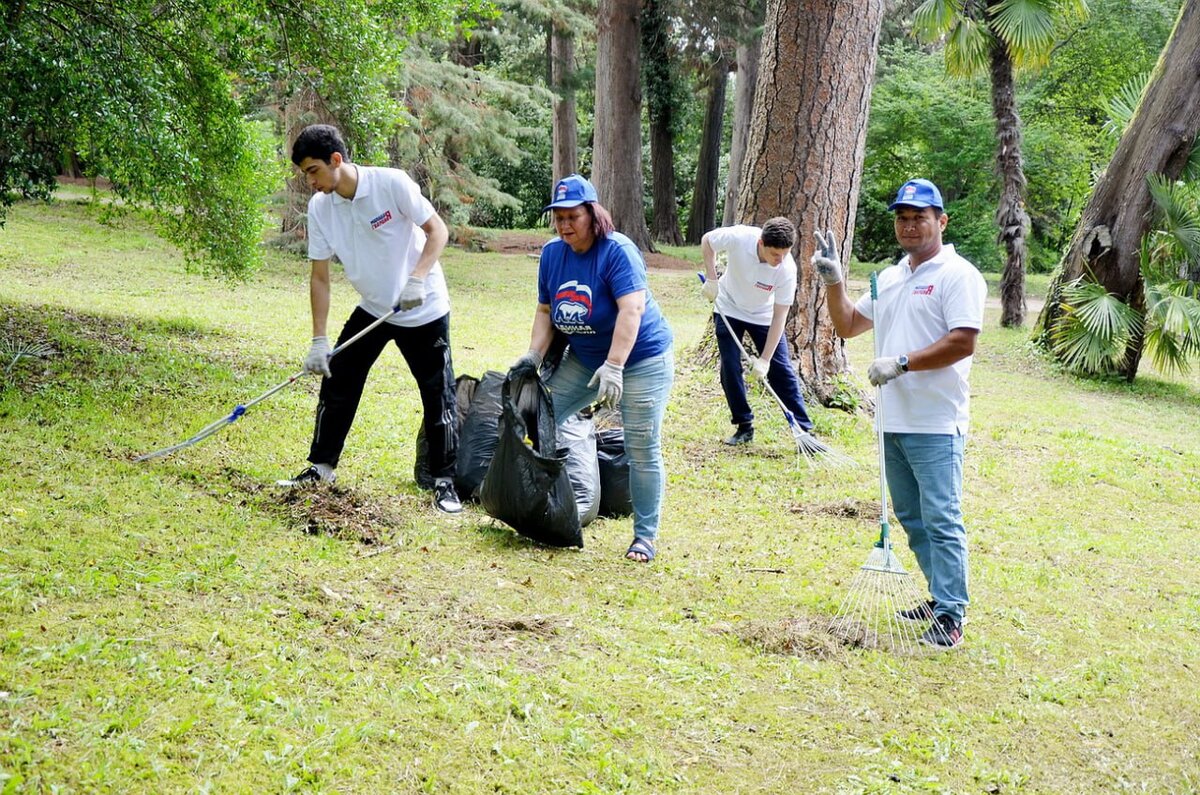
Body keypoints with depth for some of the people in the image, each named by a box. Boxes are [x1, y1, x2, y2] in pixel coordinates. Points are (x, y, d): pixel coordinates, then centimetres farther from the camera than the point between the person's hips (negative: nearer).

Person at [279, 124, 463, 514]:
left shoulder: (391, 183, -21)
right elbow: (319, 276, -4)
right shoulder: (319, 207, -8)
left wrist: (417, 279, -31)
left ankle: (444, 481, 9)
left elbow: (437, 231, -16)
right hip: (372, 308, 5)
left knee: (438, 395, -3)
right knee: (336, 382, 4)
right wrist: (319, 341, -9)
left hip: (424, 310, -5)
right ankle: (322, 467, 18)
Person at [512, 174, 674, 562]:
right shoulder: (552, 253, 1)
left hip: (641, 360, -7)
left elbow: (632, 308, -31)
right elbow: (546, 311, 7)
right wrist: (534, 355, -8)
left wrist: (614, 366, -39)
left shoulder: (617, 250, -21)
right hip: (584, 358, 7)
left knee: (642, 450, -7)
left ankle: (645, 535, 4)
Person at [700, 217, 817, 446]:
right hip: (729, 309, 1)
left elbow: (779, 317, -26)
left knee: (781, 370, -5)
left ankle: (805, 429, 1)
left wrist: (764, 359, -26)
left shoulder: (787, 269, -32)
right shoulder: (738, 238, -32)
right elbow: (707, 240, -9)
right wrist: (711, 279, -16)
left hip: (763, 316, -1)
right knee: (730, 368, -4)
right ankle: (744, 427, 8)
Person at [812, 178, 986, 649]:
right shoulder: (889, 279, 18)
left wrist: (901, 362, -20)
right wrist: (833, 281, 10)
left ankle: (950, 616, -5)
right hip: (892, 421, 9)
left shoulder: (957, 275, -7)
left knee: (941, 521, -9)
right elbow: (847, 325, 25)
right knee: (911, 518, 15)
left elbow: (963, 342, -17)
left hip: (936, 425, -9)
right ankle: (942, 598, 26)